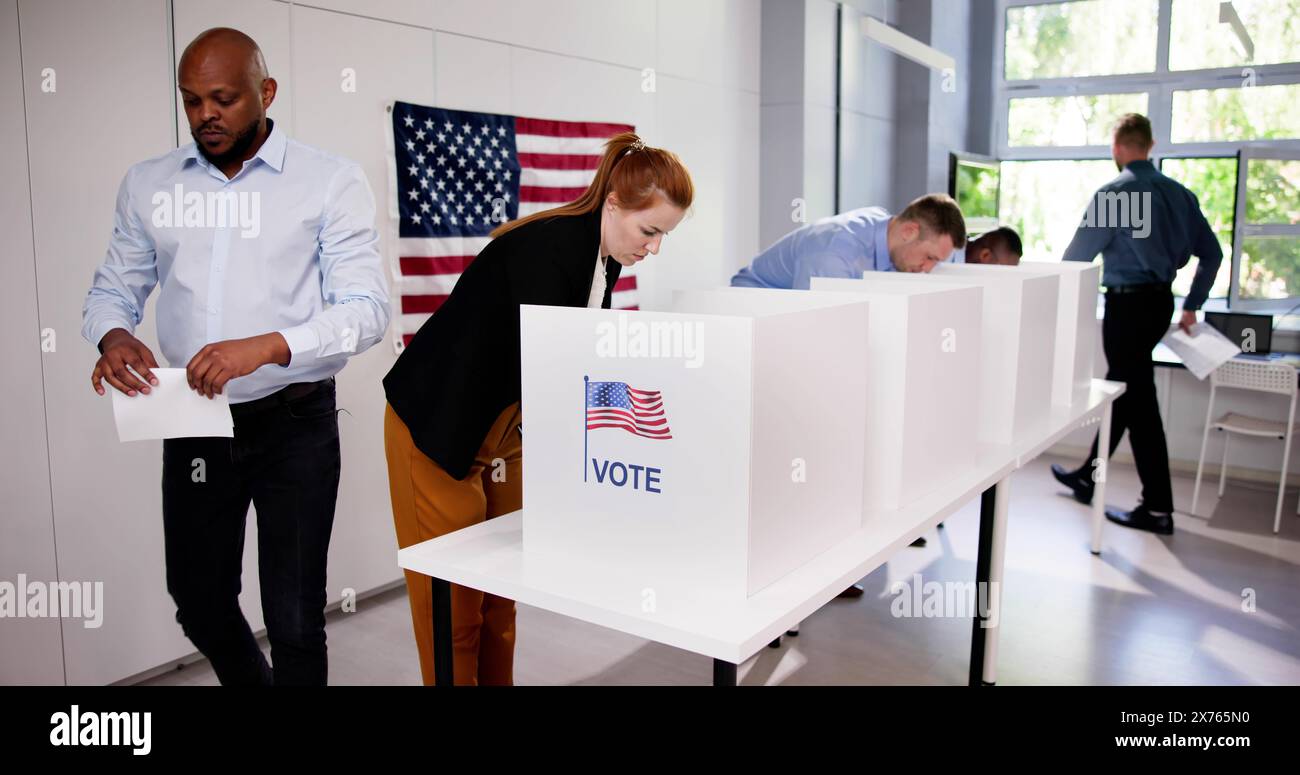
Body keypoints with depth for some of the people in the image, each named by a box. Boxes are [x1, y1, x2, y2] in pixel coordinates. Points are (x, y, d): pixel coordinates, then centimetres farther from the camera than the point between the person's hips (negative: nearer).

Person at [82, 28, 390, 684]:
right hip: (193, 426, 4)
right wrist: (114, 336, -12)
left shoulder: (331, 182, -5)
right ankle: (251, 680, 45)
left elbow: (365, 308, -12)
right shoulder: (148, 184, 7)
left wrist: (269, 347, -27)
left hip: (294, 426, -4)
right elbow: (113, 288, 12)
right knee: (200, 605, 17)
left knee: (293, 618, 3)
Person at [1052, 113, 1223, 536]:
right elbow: (1212, 253, 12)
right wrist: (1191, 306, 20)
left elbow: (1078, 254, -10)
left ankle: (1158, 508, 1)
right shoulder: (1180, 194, 9)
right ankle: (1090, 476, 32)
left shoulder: (1114, 193, -13)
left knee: (1138, 402, -3)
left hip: (1128, 302, -8)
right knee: (1120, 390, 18)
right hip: (1161, 301, 8)